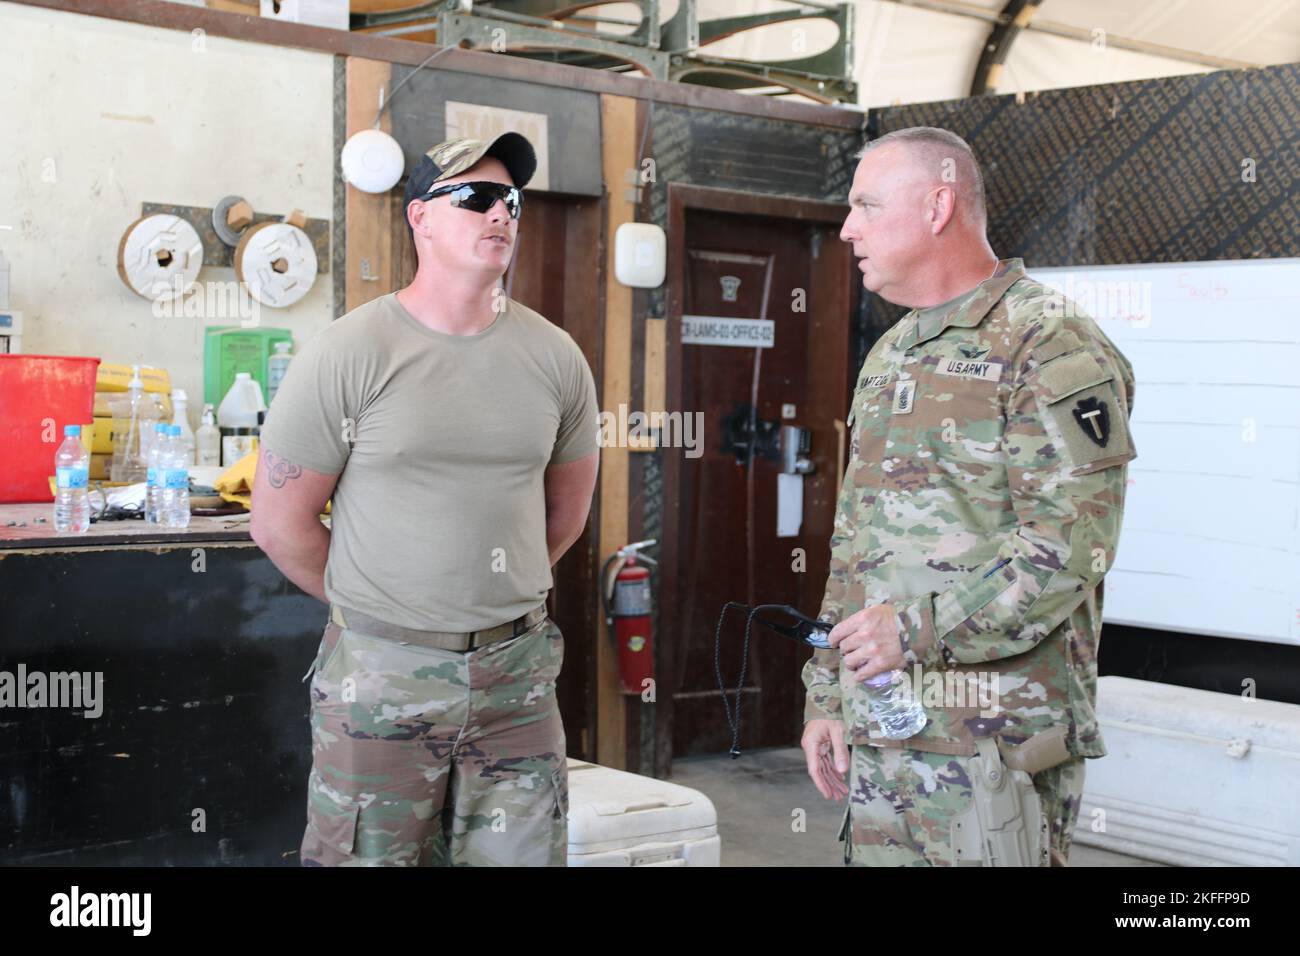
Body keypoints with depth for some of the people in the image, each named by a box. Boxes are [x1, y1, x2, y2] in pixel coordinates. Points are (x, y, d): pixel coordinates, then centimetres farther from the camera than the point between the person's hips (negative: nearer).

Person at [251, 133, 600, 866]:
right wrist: (371, 607, 6)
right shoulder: (350, 352, -7)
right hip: (381, 673, -3)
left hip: (517, 669, 3)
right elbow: (281, 524, -3)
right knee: (371, 854, 7)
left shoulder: (554, 355, 4)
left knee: (524, 853, 9)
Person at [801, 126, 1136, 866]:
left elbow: (1069, 547, -18)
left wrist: (918, 628, -20)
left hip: (993, 744, -7)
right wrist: (829, 696, 15)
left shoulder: (1053, 349, -9)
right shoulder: (889, 359, 17)